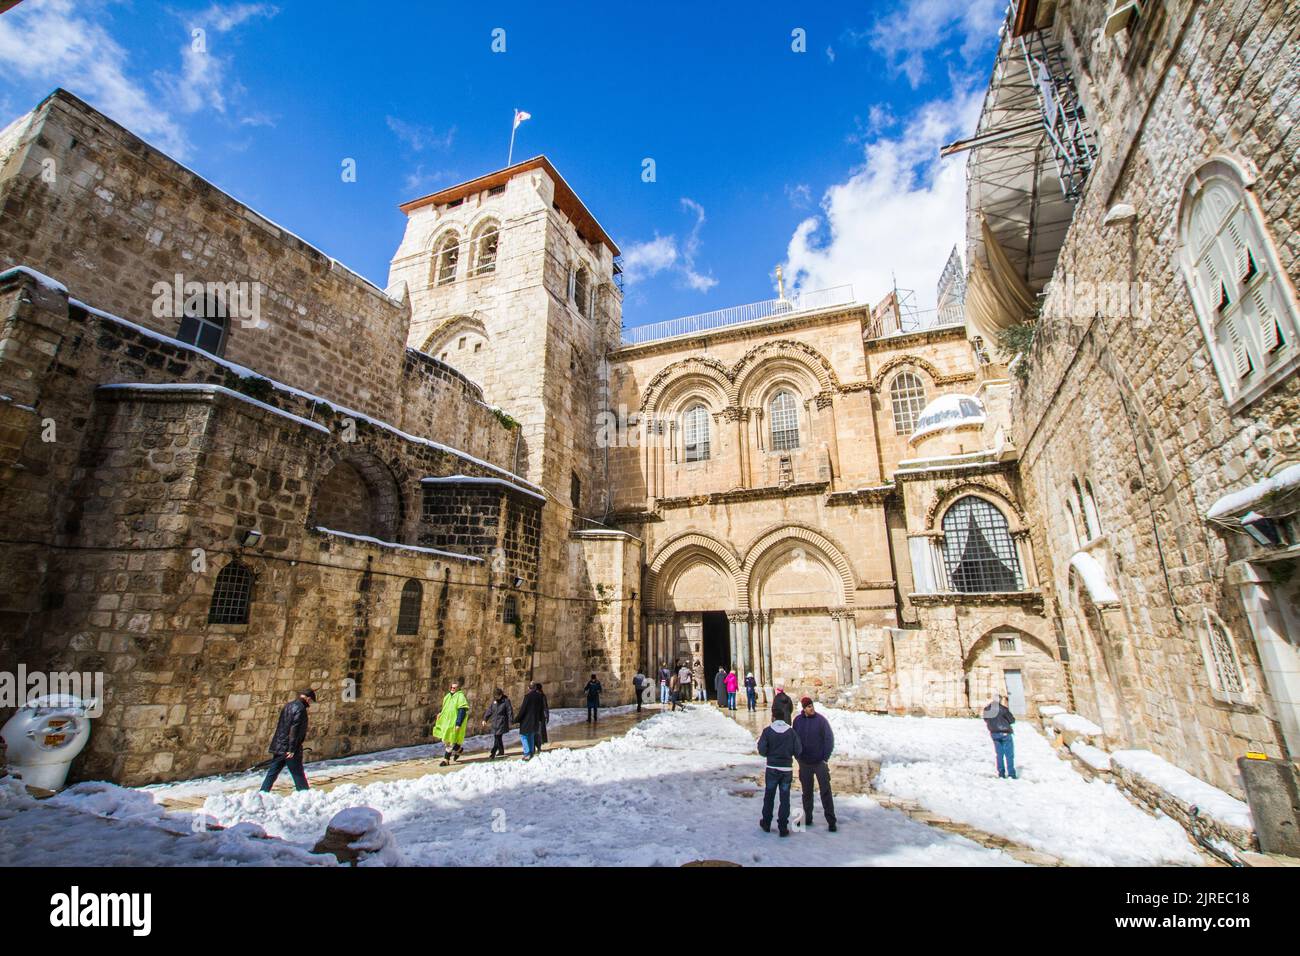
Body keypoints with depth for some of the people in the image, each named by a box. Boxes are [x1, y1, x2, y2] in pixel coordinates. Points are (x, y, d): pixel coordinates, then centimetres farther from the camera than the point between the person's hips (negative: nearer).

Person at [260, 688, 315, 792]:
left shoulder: (287, 706, 12)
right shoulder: (300, 708, -16)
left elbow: (279, 725, 19)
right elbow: (294, 729, -21)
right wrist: (292, 749, -20)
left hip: (278, 746, 8)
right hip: (289, 749, -8)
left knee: (272, 773, 13)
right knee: (298, 774, 1)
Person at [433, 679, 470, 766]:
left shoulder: (460, 697, -15)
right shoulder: (448, 696, 11)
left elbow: (462, 711, -19)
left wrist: (458, 724, -23)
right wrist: (441, 713, 5)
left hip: (454, 723, -9)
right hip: (446, 721, 9)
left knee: (449, 741, -3)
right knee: (445, 740, 14)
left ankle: (446, 759, 11)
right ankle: (459, 749, 33)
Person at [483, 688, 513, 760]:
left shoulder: (506, 701, -10)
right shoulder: (494, 701, 7)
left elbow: (510, 712, -9)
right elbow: (489, 710, 14)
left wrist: (511, 721, -12)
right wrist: (485, 719, 12)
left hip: (502, 723, -6)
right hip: (494, 723, 6)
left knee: (497, 739, -10)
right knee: (498, 738, 15)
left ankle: (493, 754, -8)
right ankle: (501, 751, 30)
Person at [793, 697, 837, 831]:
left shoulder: (821, 720, -10)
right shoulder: (797, 721, -2)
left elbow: (829, 739, -8)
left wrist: (826, 758, -9)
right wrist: (798, 757, 3)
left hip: (820, 762, -3)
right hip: (804, 763, 3)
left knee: (825, 791, 0)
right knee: (806, 791, 12)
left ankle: (831, 820, 9)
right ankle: (808, 817, 25)